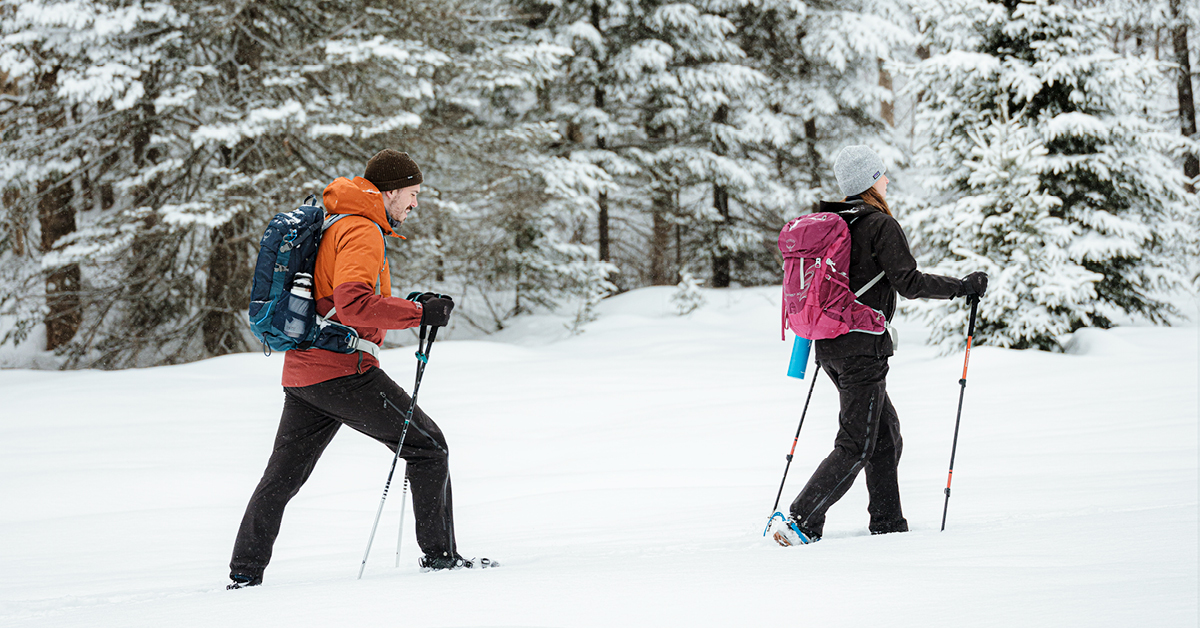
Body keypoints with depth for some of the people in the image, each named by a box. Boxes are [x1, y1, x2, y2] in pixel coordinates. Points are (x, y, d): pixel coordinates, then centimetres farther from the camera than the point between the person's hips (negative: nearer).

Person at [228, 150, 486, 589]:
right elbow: (352, 305, -25)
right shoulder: (362, 231, -11)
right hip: (343, 368, -9)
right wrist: (420, 313, -22)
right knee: (427, 445, 0)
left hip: (301, 371, 9)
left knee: (281, 477, 13)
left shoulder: (331, 225, 21)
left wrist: (408, 306, 21)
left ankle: (244, 573, 12)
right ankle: (439, 554, 0)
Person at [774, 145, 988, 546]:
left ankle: (888, 523, 19)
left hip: (829, 346, 8)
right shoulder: (882, 226, -11)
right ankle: (802, 523, -14)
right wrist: (963, 287, -8)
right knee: (856, 446, -6)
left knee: (886, 432, 17)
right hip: (863, 348, -8)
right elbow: (909, 283, -17)